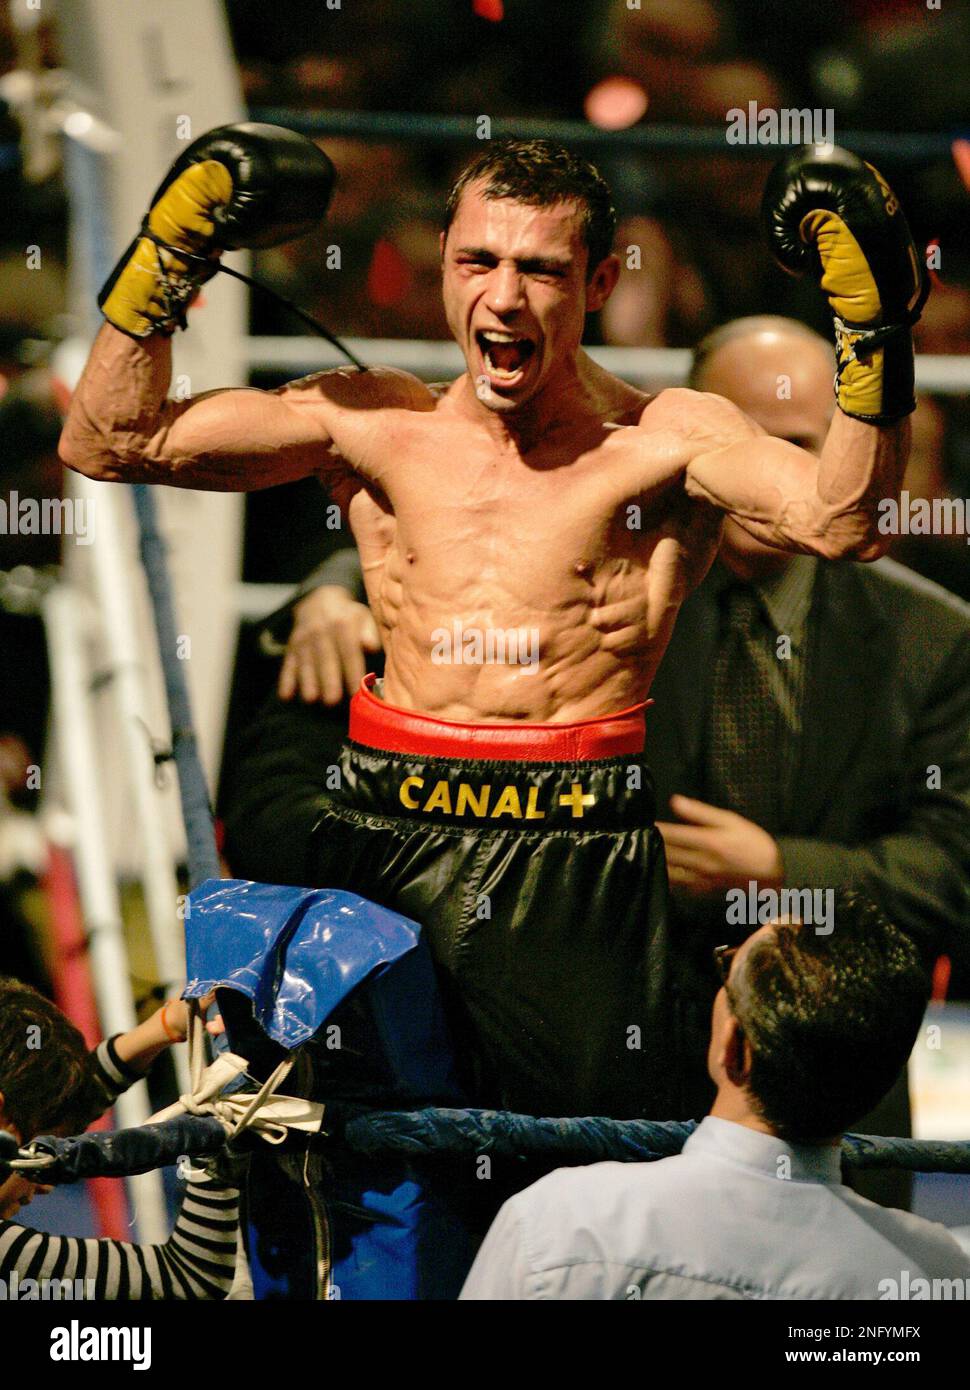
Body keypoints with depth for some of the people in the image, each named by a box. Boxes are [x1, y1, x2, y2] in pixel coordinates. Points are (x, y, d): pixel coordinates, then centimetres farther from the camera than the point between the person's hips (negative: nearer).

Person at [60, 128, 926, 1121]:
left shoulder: (664, 440, 2)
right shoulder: (373, 423, 11)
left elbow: (844, 521, -15)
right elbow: (106, 443, 10)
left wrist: (872, 322, -22)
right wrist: (168, 256, 3)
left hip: (573, 853, -3)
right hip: (379, 829, 3)